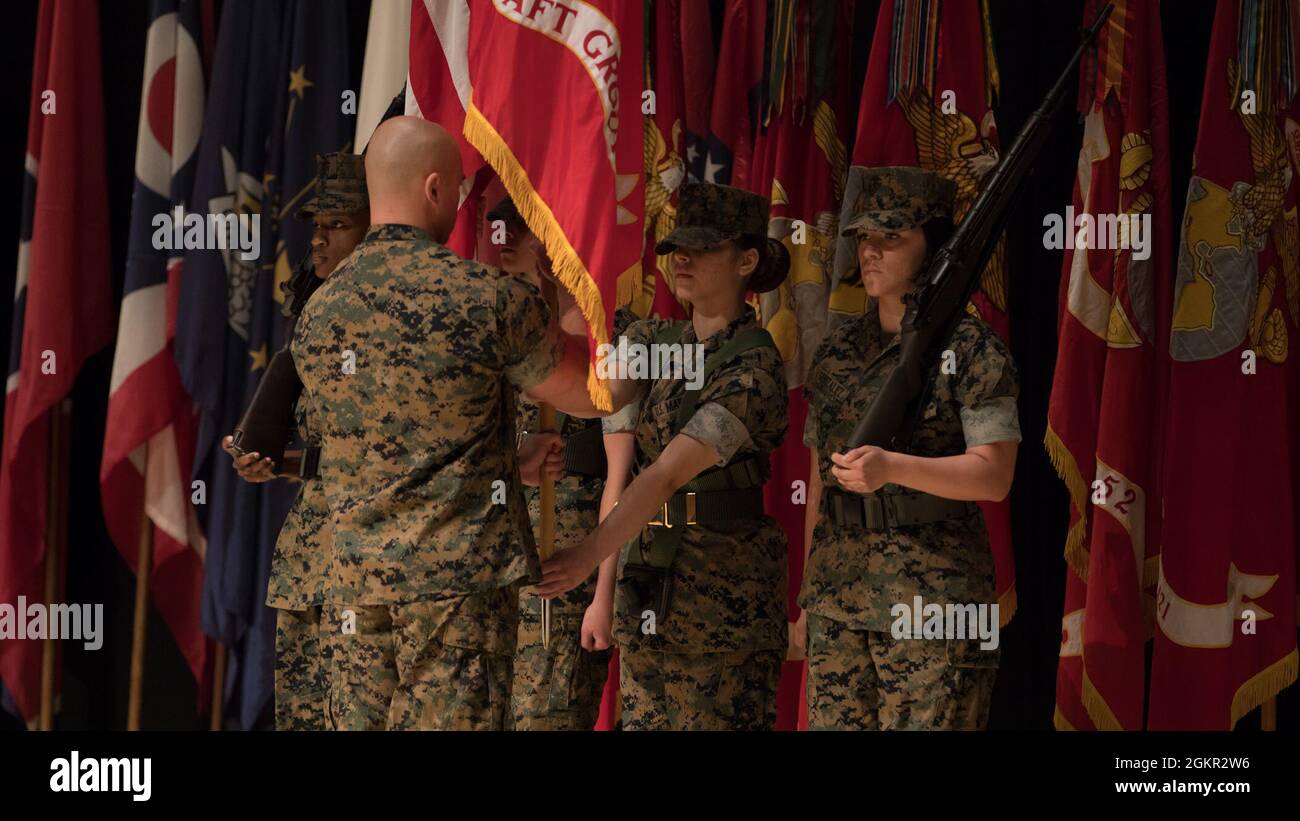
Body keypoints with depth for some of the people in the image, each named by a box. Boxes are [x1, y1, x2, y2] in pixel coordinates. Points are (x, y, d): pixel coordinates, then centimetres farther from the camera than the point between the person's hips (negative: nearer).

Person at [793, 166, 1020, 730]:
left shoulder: (971, 350, -3)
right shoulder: (836, 354, 14)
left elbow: (994, 476, -10)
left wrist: (892, 467, -25)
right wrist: (807, 599, 16)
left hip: (933, 597, -5)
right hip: (838, 596, 6)